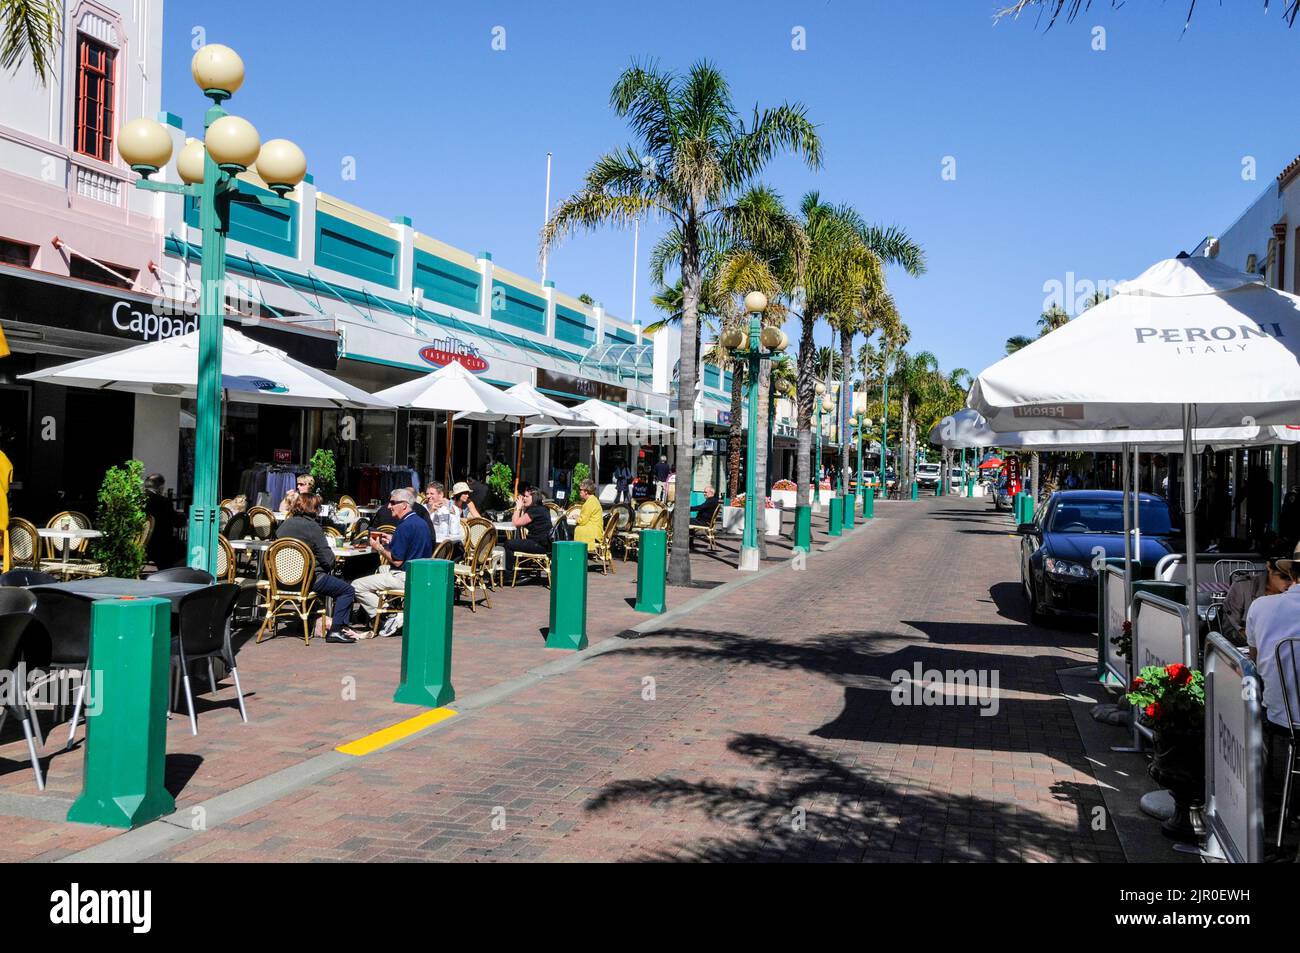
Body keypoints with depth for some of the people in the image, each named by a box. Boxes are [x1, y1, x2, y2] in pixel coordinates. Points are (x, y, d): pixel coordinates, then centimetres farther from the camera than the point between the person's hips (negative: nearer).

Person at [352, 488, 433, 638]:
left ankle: (391, 618, -9)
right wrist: (392, 540, 14)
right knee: (381, 569, 37)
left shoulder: (404, 527, -20)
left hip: (405, 577, -10)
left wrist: (379, 548, -6)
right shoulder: (421, 522, 10)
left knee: (356, 586, -9)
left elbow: (397, 561, -20)